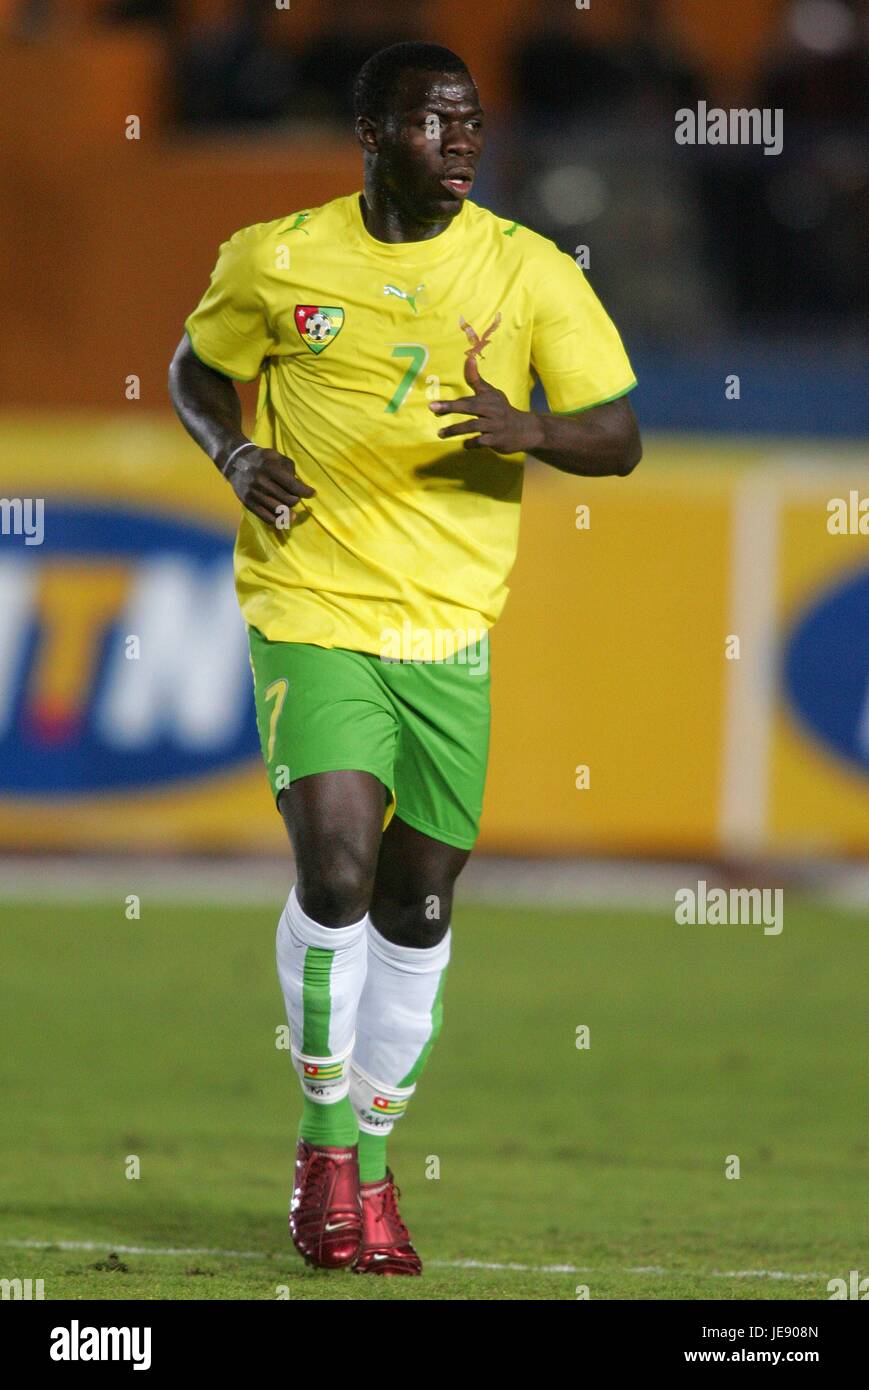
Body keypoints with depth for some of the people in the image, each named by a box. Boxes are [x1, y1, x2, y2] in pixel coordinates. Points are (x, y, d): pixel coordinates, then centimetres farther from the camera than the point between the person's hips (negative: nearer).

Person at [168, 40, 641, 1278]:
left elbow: (618, 437, 0)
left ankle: (371, 1172, 22)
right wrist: (237, 455, -4)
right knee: (337, 870, -19)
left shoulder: (529, 272, -1)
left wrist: (521, 430, -20)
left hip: (450, 632, 2)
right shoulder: (275, 261, -1)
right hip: (311, 613, -2)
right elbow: (197, 371, 16)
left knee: (418, 906, 6)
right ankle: (326, 1143, 1)